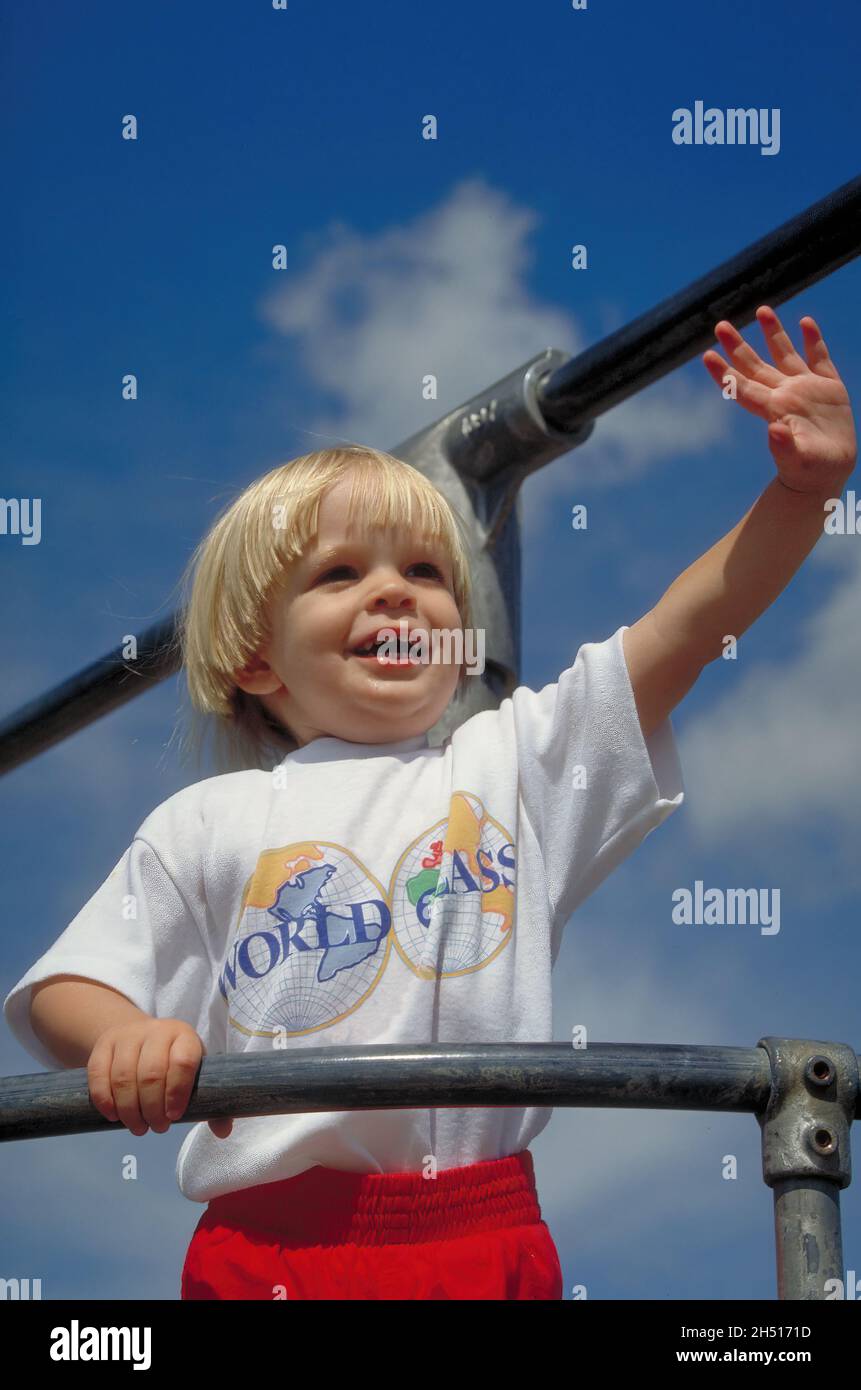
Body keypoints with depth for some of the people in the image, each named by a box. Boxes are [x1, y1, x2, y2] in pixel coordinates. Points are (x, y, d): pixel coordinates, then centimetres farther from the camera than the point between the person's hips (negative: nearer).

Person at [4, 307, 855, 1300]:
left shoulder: (510, 762, 11)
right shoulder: (207, 824, 8)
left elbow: (688, 626, 2)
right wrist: (125, 1037, -15)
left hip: (482, 1247, 1)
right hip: (267, 1251, 0)